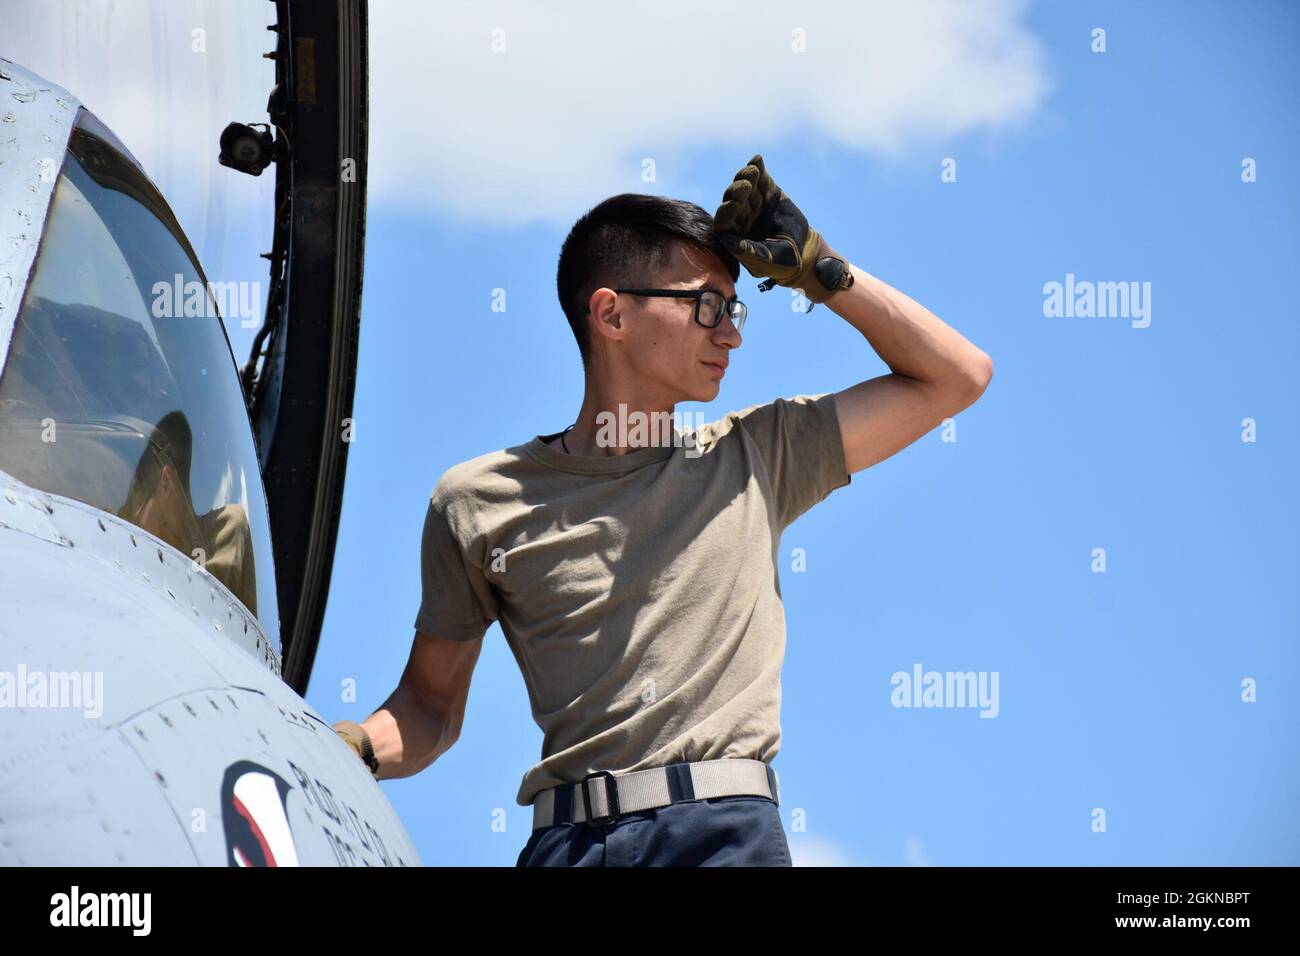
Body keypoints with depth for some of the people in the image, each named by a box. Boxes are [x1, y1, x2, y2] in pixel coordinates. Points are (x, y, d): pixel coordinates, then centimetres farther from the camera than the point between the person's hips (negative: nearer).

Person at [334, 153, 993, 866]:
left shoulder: (756, 457, 15)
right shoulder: (479, 501, 12)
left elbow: (957, 377, 19)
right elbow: (432, 705, 17)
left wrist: (816, 268, 14)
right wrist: (354, 749, -4)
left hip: (735, 833, 1)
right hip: (570, 839, -1)